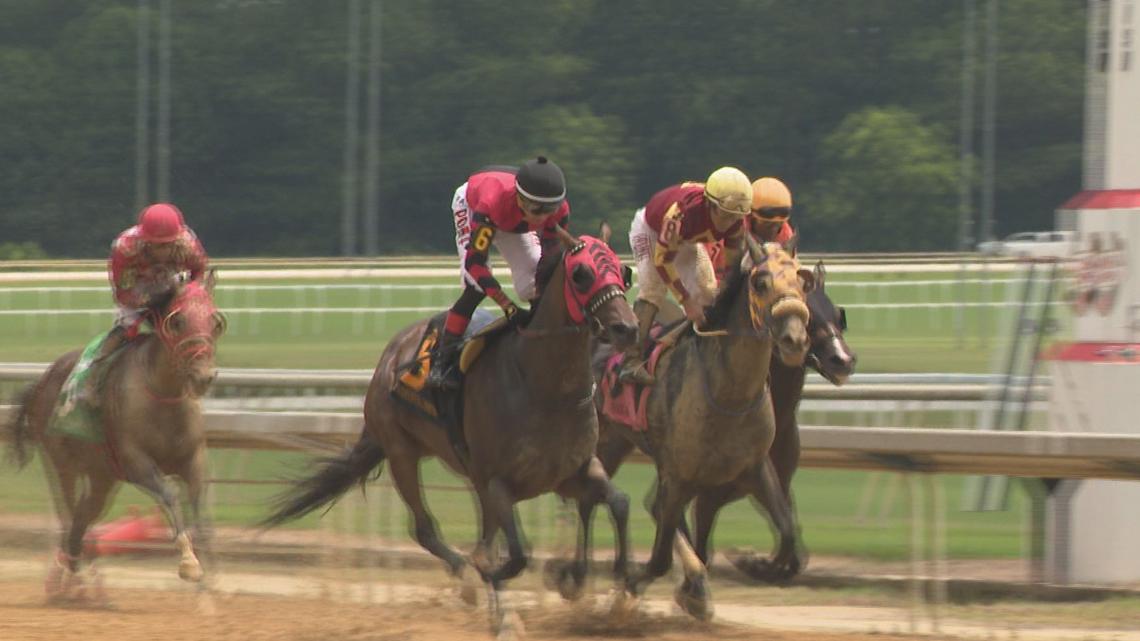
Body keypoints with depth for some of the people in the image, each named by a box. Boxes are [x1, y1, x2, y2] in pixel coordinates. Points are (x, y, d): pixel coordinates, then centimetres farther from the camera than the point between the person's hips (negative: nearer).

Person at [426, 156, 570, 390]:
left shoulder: (559, 210, -36)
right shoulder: (491, 203, -49)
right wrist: (509, 308, -49)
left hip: (516, 220, 4)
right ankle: (440, 364, -17)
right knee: (477, 286, -22)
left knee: (533, 285, -12)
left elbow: (551, 257, -21)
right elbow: (475, 262, -46)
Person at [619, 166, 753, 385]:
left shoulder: (736, 222, -26)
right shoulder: (681, 213, -45)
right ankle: (632, 361, -29)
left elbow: (734, 260, -10)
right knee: (652, 290, -23)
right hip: (650, 229, -6)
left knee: (707, 293, -3)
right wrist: (687, 302, -34)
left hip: (688, 239, 7)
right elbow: (662, 260, -35)